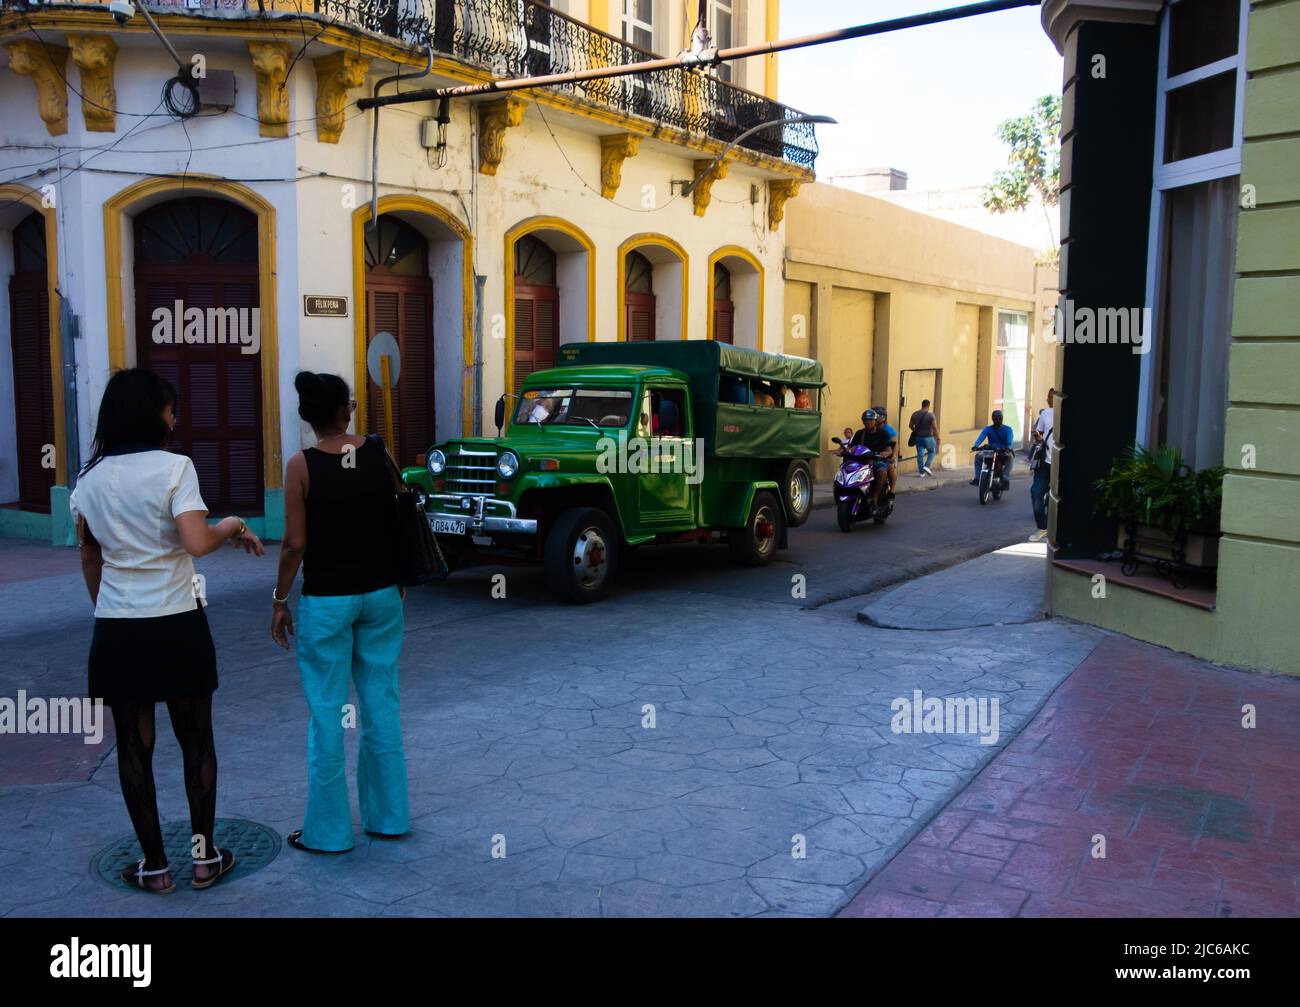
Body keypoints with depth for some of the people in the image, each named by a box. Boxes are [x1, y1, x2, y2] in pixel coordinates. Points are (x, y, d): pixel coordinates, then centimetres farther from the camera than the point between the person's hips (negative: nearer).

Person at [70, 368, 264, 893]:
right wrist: (232, 526, -3)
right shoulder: (174, 467, -10)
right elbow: (197, 542, -22)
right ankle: (204, 856, 18)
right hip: (176, 625, -3)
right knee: (196, 740, 12)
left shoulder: (89, 478, 5)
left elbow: (88, 558, 11)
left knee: (134, 746, 10)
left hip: (117, 629, 3)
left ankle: (155, 866, 18)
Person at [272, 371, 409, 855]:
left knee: (326, 714, 6)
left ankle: (327, 831, 16)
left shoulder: (302, 465, -11)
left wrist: (280, 600, 0)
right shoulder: (379, 452, -2)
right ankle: (388, 816, 25)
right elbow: (402, 519, 4)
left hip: (326, 600, -3)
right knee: (381, 704, 13)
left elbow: (295, 543, -11)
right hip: (382, 593, 4)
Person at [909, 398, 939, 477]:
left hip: (918, 437, 4)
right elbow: (935, 428, -13)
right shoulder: (931, 415, -13)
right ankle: (926, 466, 3)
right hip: (928, 437, -4)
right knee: (932, 451, 19)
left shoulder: (915, 414, 1)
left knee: (920, 454, 7)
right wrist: (938, 438, -5)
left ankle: (921, 472, 8)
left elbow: (910, 425, 9)